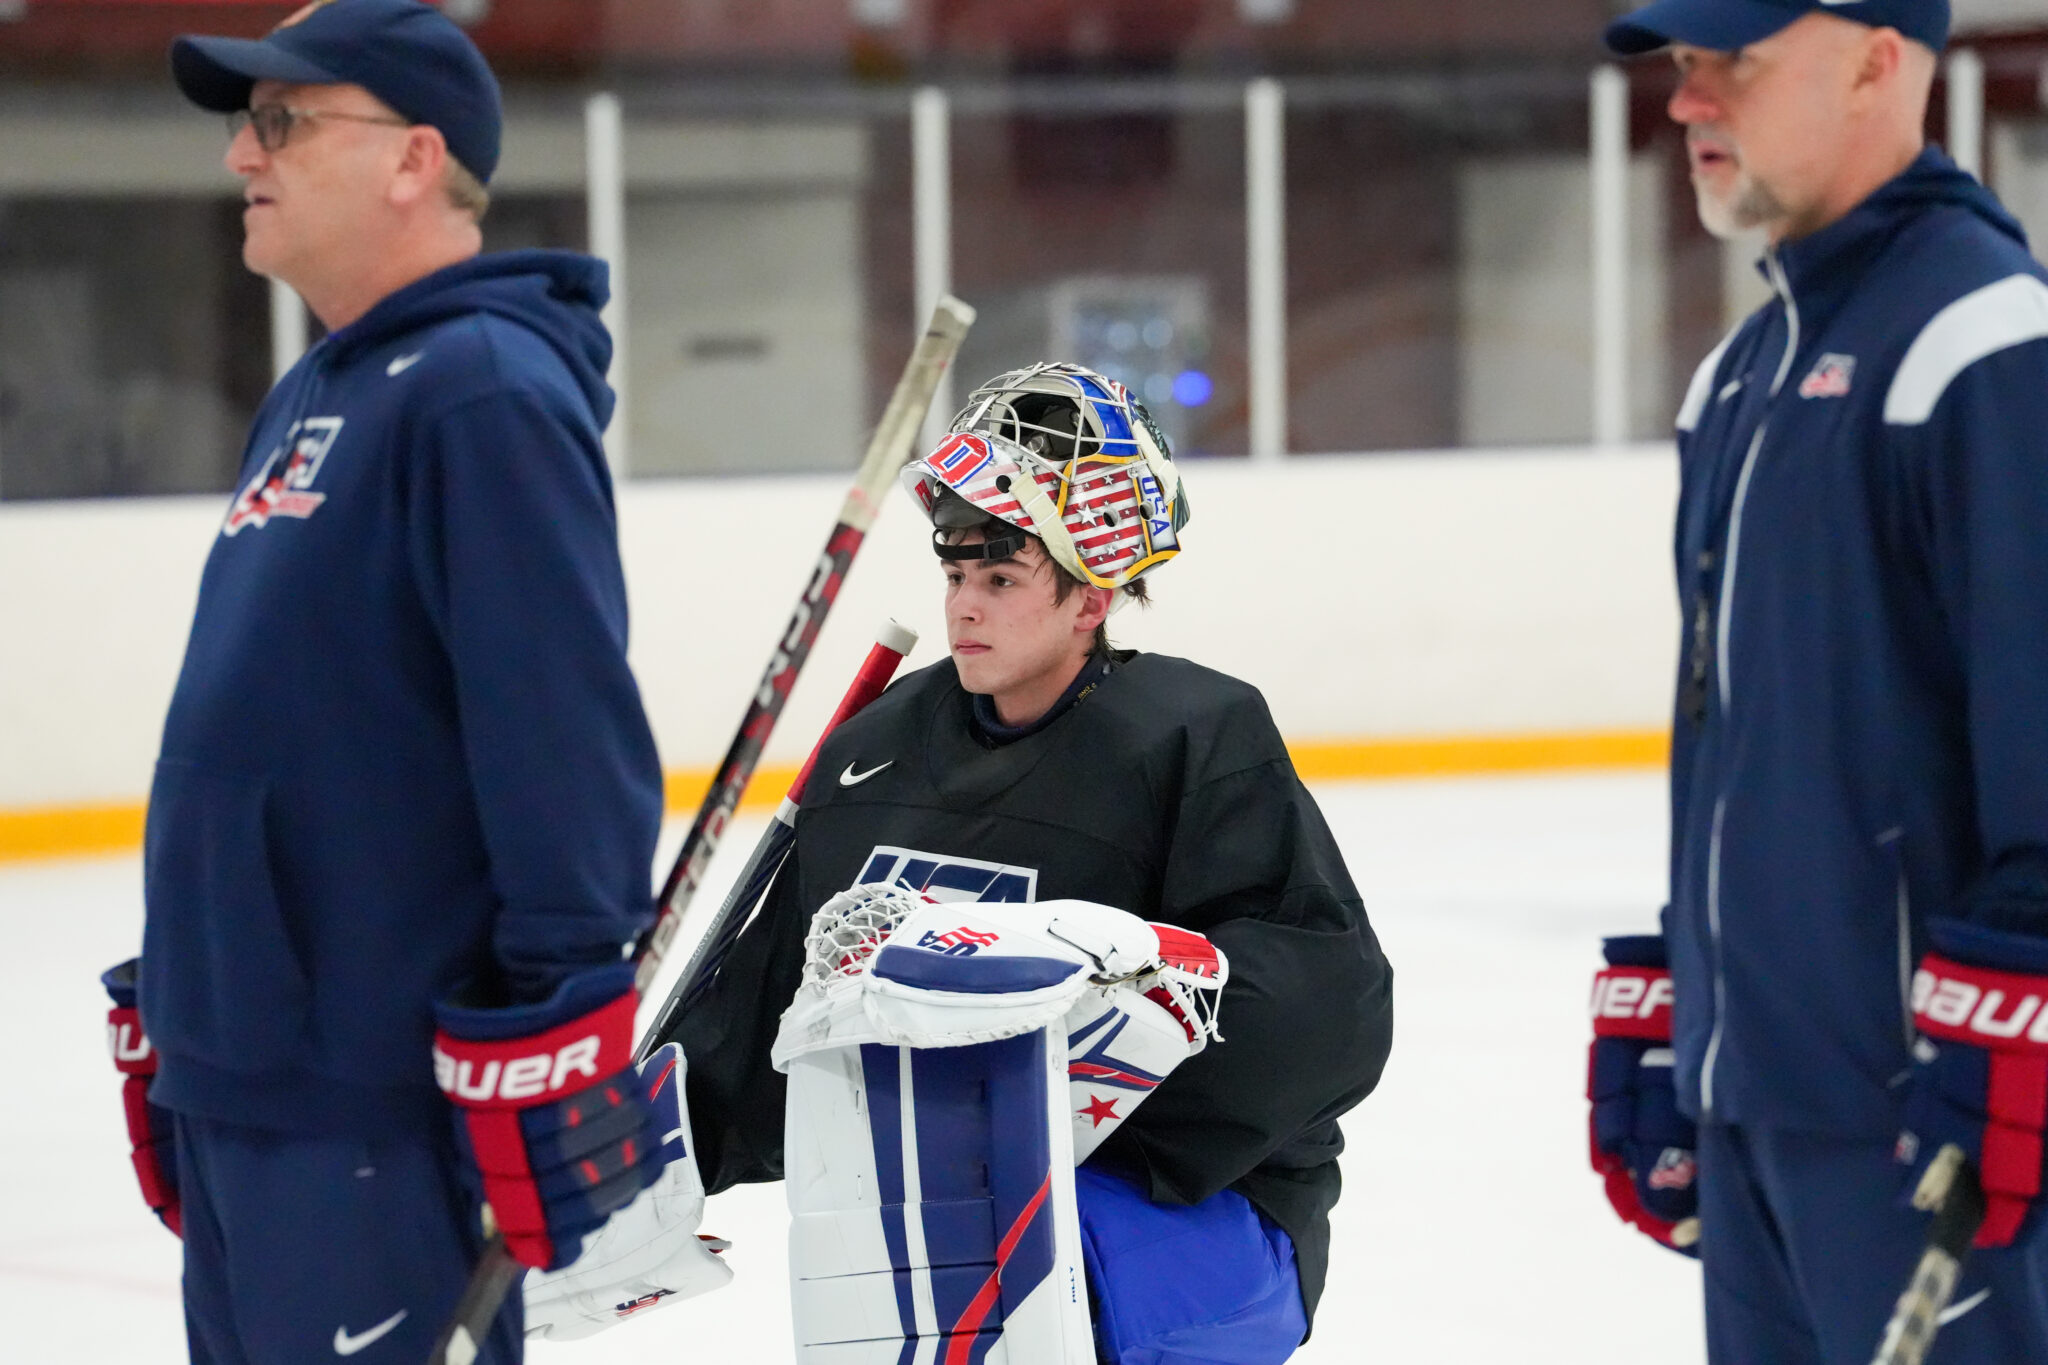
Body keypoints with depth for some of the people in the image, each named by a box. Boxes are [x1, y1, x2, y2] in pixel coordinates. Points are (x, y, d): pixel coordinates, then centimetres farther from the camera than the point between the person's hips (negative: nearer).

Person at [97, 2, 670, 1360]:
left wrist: (555, 1063, -23)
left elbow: (568, 743, -20)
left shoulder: (486, 392, -14)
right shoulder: (307, 405, 17)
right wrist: (171, 1024, 24)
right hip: (238, 1082, 10)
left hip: (367, 1119, -10)